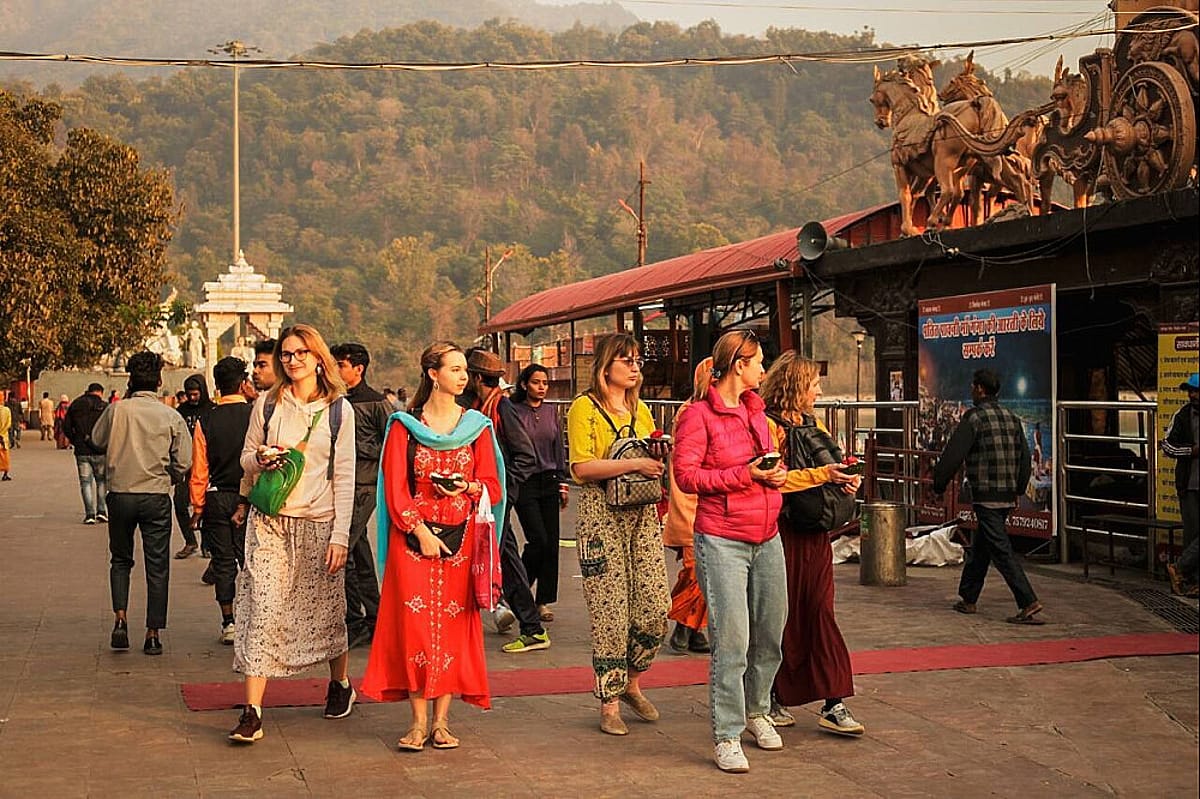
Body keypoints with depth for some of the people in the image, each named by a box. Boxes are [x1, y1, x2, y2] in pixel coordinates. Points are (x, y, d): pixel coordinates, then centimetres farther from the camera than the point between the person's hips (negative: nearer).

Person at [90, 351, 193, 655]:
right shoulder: (171, 417, -5)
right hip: (156, 496, -1)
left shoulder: (116, 410, -4)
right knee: (157, 567, 6)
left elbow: (97, 440, 15)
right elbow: (183, 464, -3)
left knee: (121, 559, 18)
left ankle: (120, 619, 1)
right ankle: (153, 635, 7)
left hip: (120, 494, 1)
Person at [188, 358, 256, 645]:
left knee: (223, 561, 9)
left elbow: (199, 469, -1)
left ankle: (228, 623, 10)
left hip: (217, 498, 1)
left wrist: (198, 507, 7)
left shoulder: (205, 422, -3)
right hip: (249, 498, -1)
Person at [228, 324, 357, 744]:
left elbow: (345, 477, 1)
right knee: (263, 611, -8)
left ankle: (340, 683, 36)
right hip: (270, 522, 1)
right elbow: (246, 460, 15)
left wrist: (340, 535, -6)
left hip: (318, 523, -1)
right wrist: (260, 459, -10)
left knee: (325, 610, 10)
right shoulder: (267, 405, 6)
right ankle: (252, 713, -9)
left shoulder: (339, 410, 2)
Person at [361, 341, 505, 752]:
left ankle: (442, 720, 7)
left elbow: (493, 486, 9)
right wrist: (421, 532, -12)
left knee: (453, 623, 0)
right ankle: (419, 721, 1)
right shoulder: (404, 426, 2)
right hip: (412, 537, -2)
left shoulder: (477, 426, 8)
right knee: (414, 624, -6)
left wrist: (467, 488, -12)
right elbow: (395, 489, -2)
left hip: (461, 537, 2)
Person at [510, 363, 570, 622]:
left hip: (549, 482, 5)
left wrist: (562, 483, 11)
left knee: (551, 542, 2)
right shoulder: (514, 412, -5)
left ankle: (544, 601, 10)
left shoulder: (551, 412, 11)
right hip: (524, 483, -5)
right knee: (538, 540, -11)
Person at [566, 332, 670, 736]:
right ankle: (609, 703, 8)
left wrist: (660, 458, 3)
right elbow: (583, 466, -14)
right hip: (602, 515, -6)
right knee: (610, 611, -5)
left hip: (643, 515, 6)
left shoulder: (640, 410, 17)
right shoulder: (585, 407, -3)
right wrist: (635, 463, -18)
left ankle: (631, 683, 23)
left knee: (656, 607, 0)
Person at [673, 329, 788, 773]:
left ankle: (756, 711, 33)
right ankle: (727, 737, 1)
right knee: (731, 641, -8)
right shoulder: (698, 415, -9)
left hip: (767, 539, 7)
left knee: (770, 633, 12)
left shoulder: (755, 411, 14)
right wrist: (745, 475, -19)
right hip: (722, 540, -7)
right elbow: (686, 474, -14)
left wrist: (775, 472, 4)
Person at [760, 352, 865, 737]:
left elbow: (829, 470, 22)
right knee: (782, 616, 2)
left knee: (820, 612, 3)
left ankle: (833, 704, 3)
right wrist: (822, 474, -22)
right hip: (783, 531, -7)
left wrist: (845, 478, 0)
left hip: (815, 532, 7)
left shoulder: (814, 423, 17)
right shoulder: (770, 424, -9)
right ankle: (773, 699, 16)